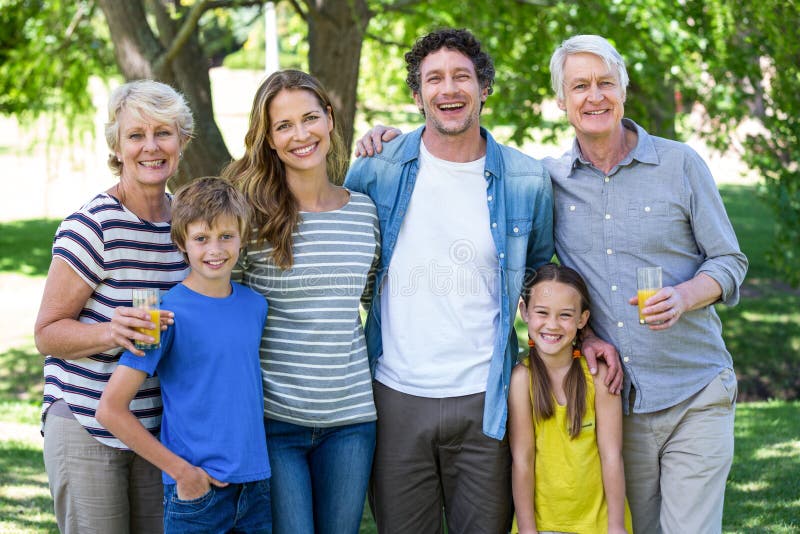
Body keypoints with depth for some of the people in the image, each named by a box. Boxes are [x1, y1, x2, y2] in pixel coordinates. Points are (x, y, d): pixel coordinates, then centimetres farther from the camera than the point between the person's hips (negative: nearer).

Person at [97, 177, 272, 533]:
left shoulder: (255, 306, 5)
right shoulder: (169, 315, -10)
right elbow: (110, 409, -13)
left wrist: (254, 458, 8)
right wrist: (180, 470, -13)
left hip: (256, 486, 5)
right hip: (196, 491, -5)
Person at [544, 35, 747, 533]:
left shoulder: (680, 164, 0)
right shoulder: (550, 179, 5)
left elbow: (730, 262, 2)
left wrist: (684, 296, -18)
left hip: (695, 395, -2)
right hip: (615, 399, 2)